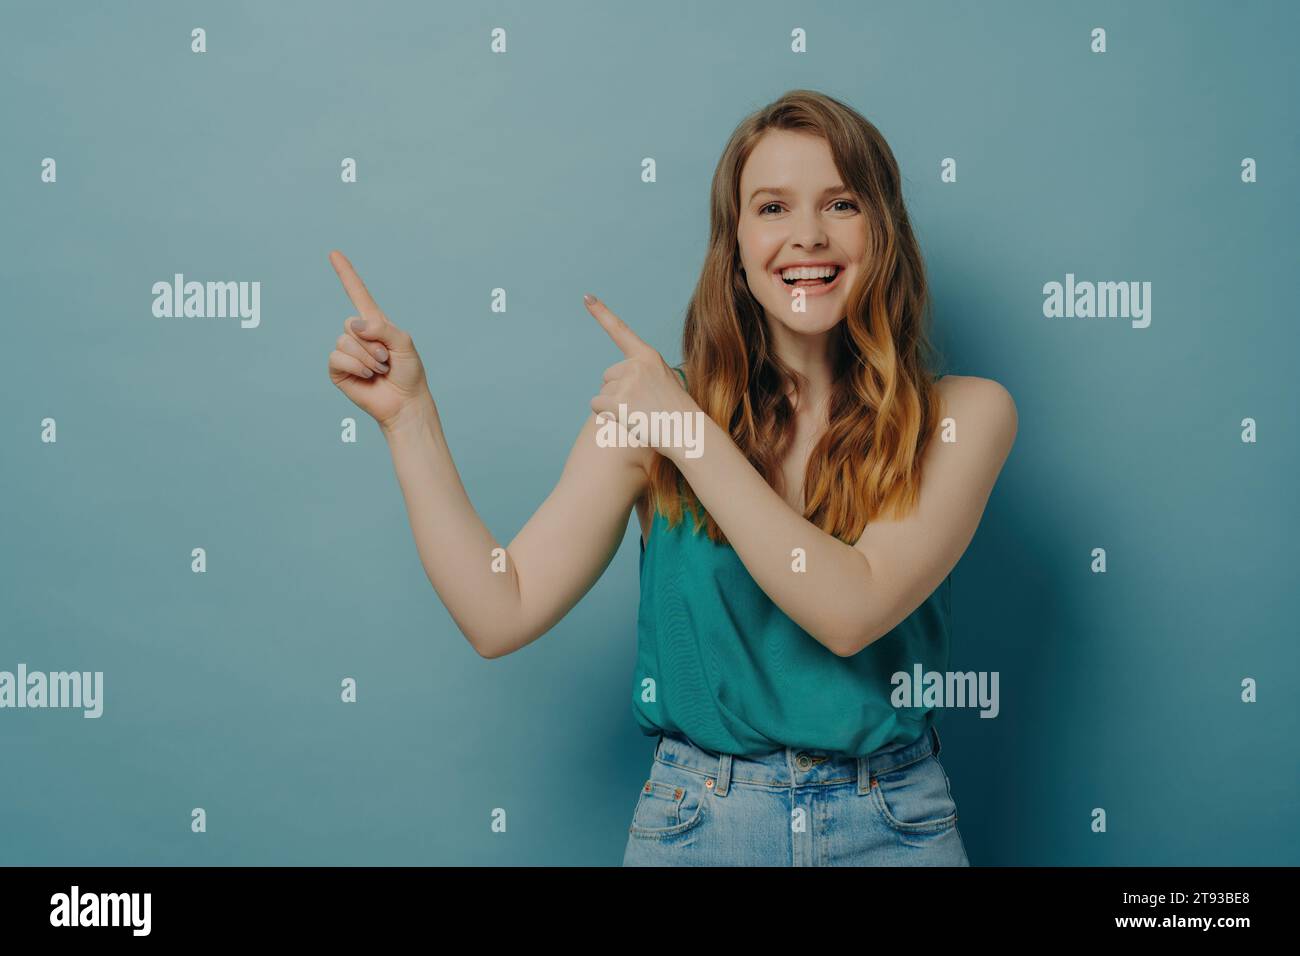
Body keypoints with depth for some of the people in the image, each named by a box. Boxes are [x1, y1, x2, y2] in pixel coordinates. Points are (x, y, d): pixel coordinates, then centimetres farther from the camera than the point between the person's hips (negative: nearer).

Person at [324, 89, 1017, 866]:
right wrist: (407, 413, -10)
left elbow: (853, 611, -21)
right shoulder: (650, 408, -4)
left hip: (894, 827, 0)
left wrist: (691, 435, -21)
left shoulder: (963, 417, -7)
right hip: (696, 823, 1)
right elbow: (500, 614, -9)